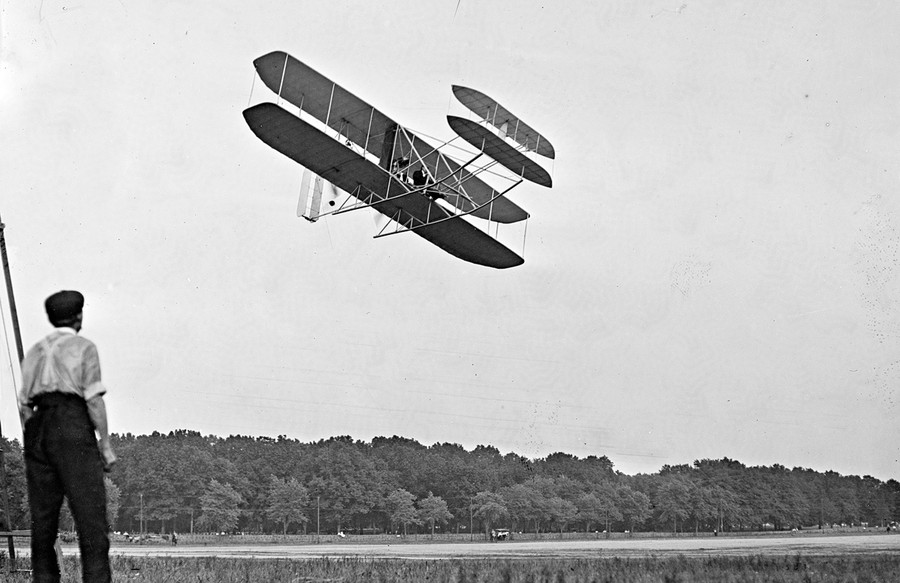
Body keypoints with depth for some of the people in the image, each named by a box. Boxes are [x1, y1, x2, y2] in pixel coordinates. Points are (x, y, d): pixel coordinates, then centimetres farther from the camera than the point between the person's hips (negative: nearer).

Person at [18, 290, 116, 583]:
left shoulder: (34, 352, 18)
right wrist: (106, 445, -5)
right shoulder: (84, 348, 2)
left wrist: (35, 447, 18)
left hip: (38, 431, 6)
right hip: (73, 430, -6)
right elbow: (94, 399, -7)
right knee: (91, 518, -9)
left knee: (42, 521, 5)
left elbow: (24, 405, 15)